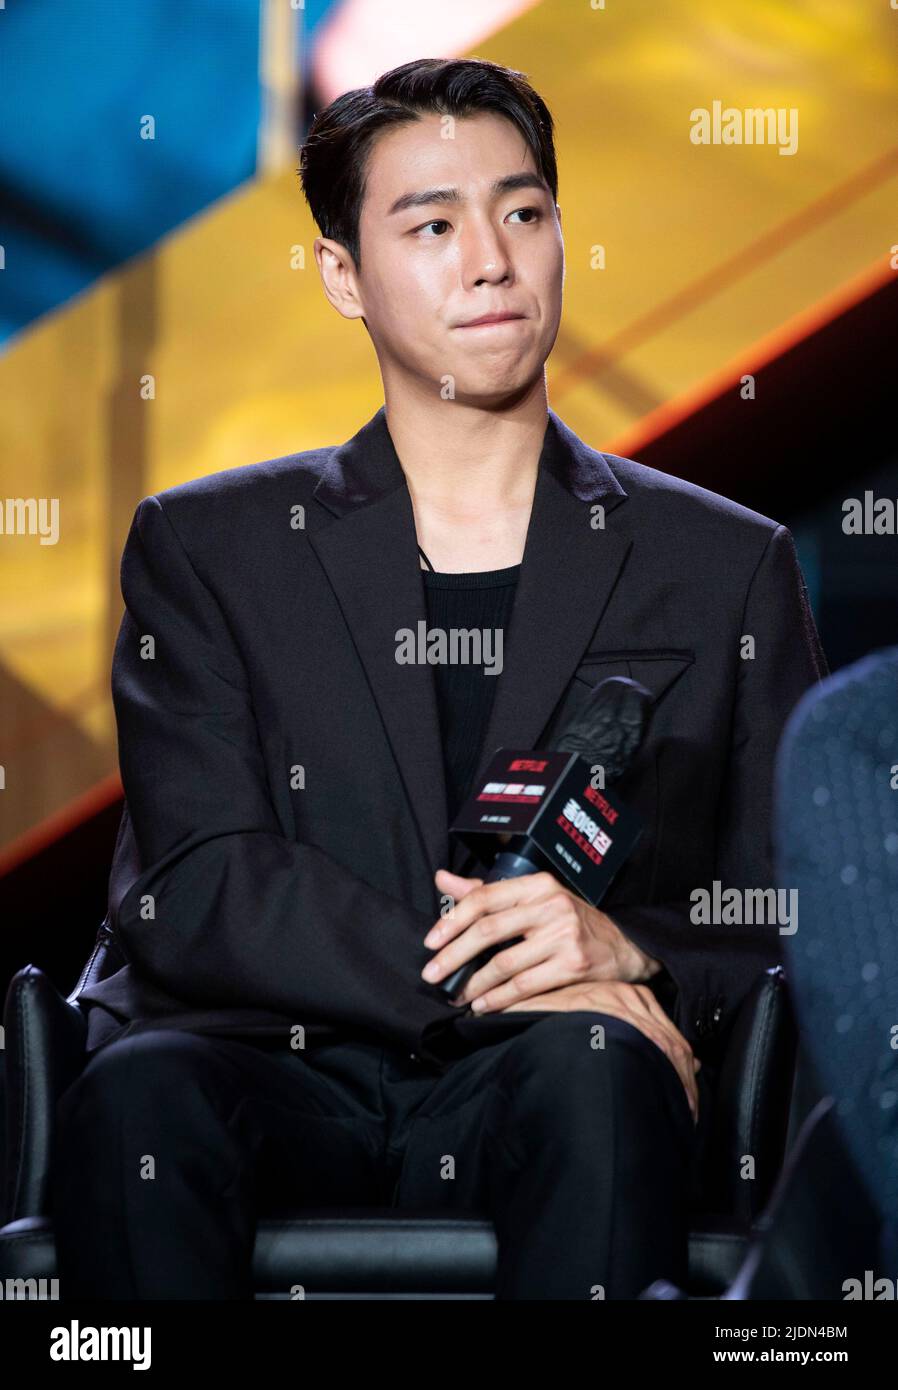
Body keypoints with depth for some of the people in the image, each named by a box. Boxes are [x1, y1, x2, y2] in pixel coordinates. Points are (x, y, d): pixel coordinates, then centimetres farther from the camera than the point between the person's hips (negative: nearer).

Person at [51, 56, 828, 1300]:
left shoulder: (724, 568, 16)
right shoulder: (205, 552, 14)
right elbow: (190, 894, -1)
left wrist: (631, 952, -12)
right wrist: (482, 981, -16)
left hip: (533, 1101, 0)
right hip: (282, 1074, 0)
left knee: (592, 1070, -35)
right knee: (138, 1091, -34)